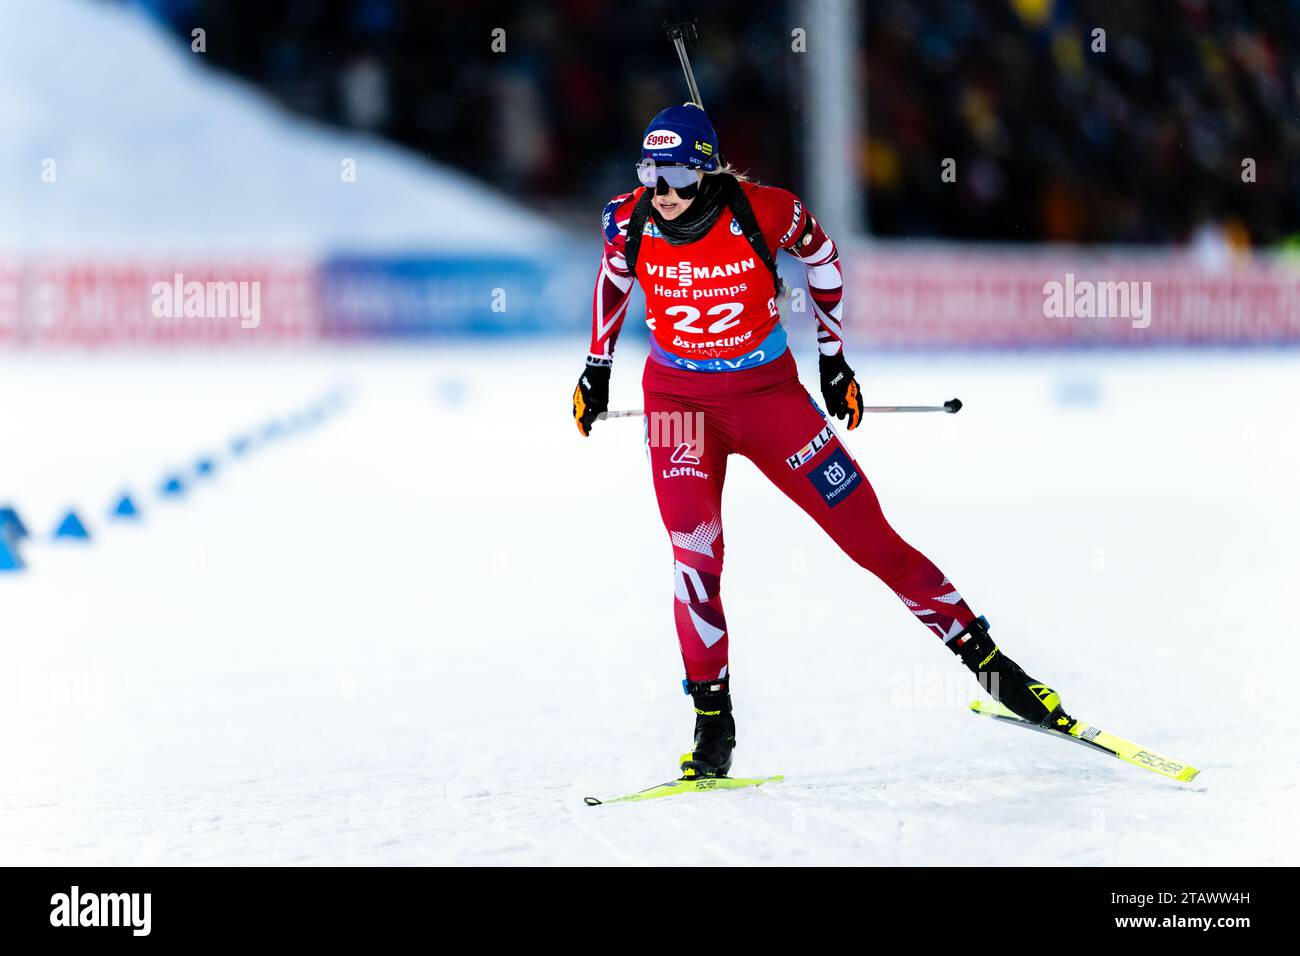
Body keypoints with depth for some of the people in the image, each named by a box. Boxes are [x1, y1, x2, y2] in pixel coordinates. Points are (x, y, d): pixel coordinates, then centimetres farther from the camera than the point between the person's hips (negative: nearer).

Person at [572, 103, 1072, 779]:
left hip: (767, 392, -1)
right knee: (694, 550, -15)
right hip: (678, 397, 1)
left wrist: (833, 358, 7)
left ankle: (980, 653, 8)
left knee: (866, 530, -2)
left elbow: (820, 254, 2)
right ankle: (712, 720, -4)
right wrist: (597, 367, 17)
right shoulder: (630, 222, -13)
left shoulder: (761, 212, -19)